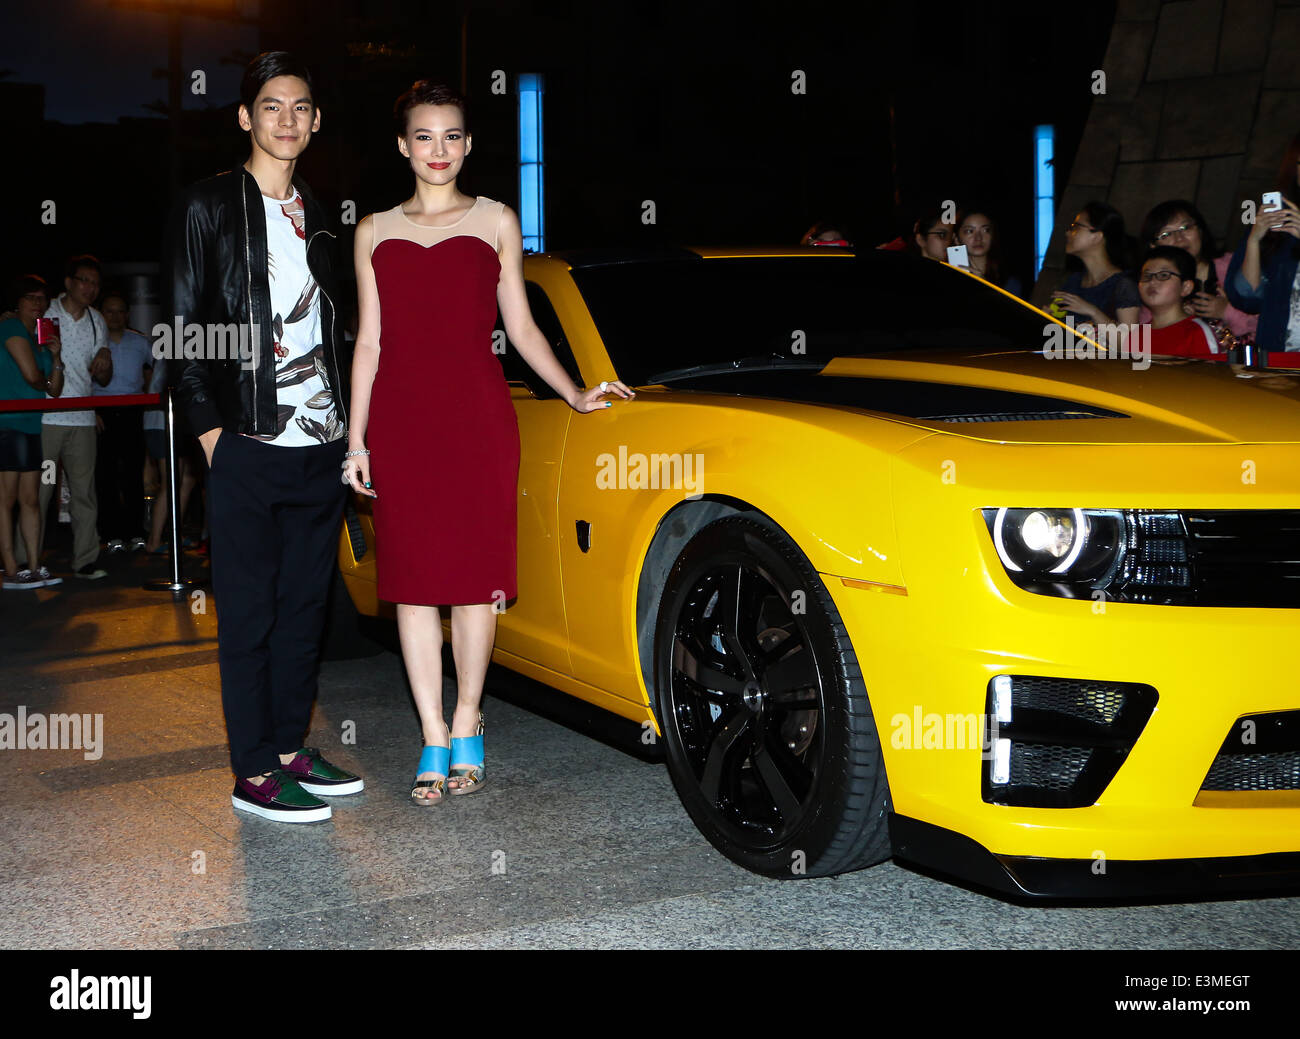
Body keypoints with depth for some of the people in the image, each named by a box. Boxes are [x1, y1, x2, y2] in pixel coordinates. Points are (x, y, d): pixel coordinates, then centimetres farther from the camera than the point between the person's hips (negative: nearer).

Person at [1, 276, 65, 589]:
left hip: (32, 425, 9)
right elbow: (31, 374, -14)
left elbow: (55, 390, 17)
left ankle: (34, 566, 9)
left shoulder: (40, 339, 21)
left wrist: (56, 357, 4)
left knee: (31, 499, 7)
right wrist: (44, 383, 8)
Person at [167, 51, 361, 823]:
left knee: (305, 607, 10)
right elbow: (183, 331, -4)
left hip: (320, 447, 6)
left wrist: (346, 428, 11)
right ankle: (255, 774, 5)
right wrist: (213, 432, -9)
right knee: (250, 612, -1)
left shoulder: (320, 218, 16)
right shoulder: (208, 207, 0)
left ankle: (290, 749, 21)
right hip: (249, 448, -6)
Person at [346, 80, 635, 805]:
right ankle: (434, 741, 7)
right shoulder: (376, 233, 14)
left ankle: (466, 726, 13)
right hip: (400, 422, 1)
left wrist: (575, 395, 0)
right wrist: (355, 440, 8)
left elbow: (520, 327, 11)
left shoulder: (495, 222, 10)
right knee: (413, 581, 0)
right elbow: (370, 343, 13)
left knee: (475, 577, -1)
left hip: (479, 418, -1)